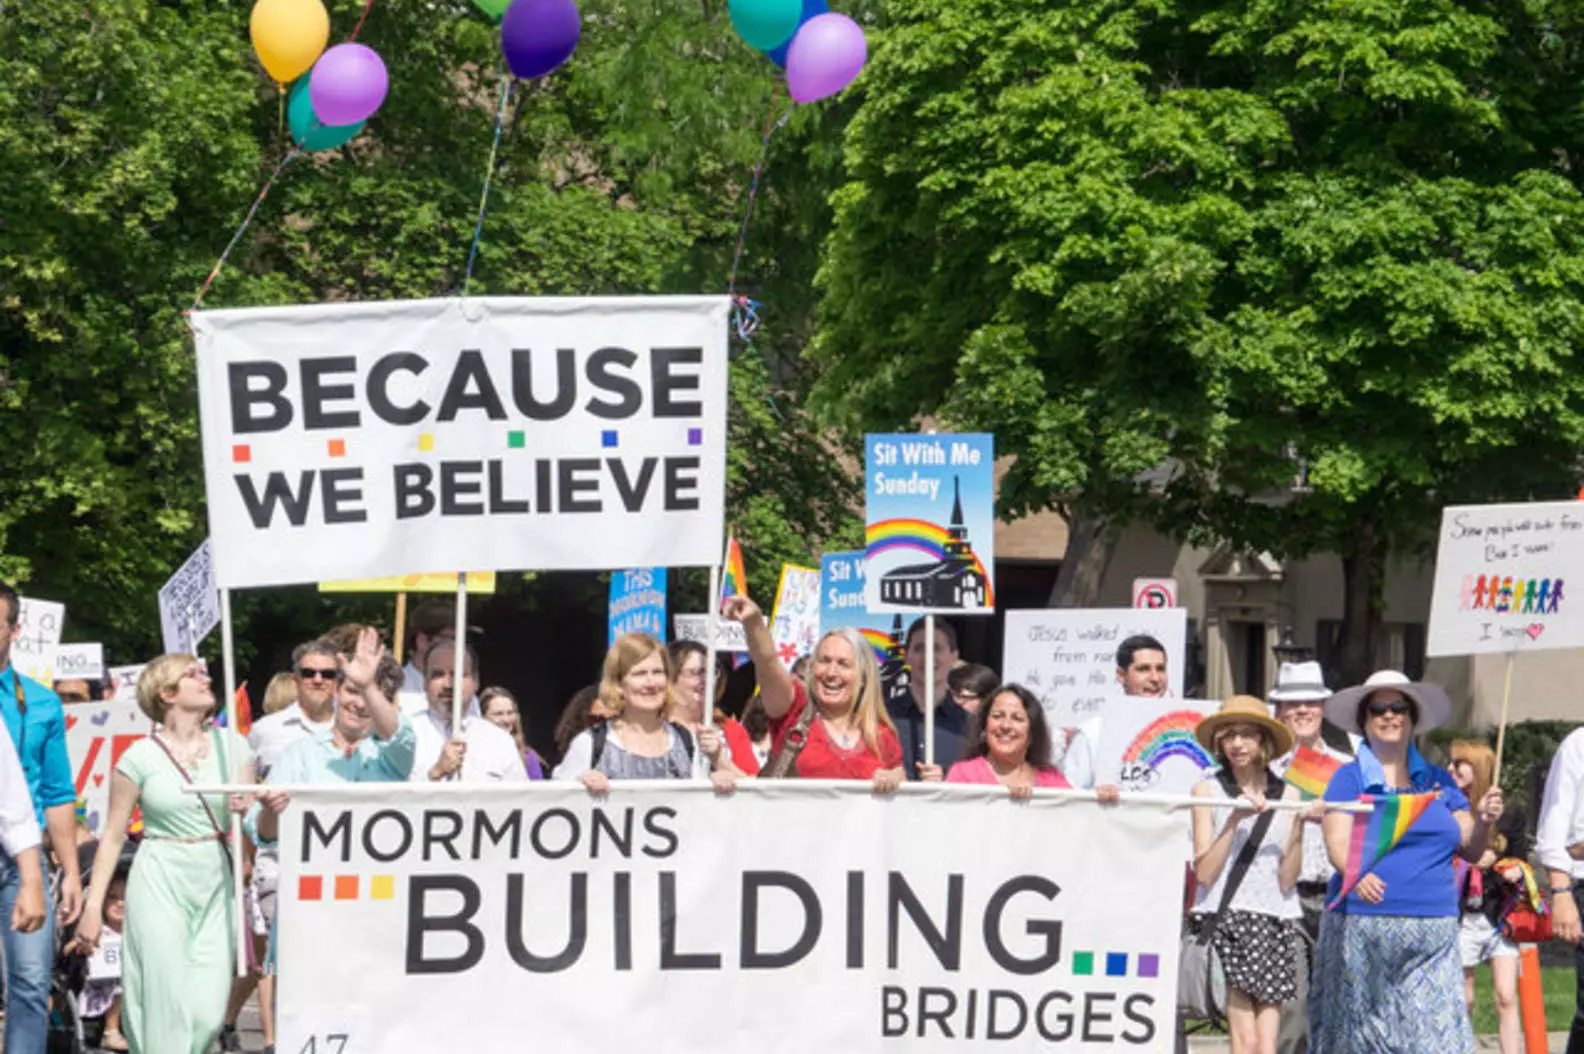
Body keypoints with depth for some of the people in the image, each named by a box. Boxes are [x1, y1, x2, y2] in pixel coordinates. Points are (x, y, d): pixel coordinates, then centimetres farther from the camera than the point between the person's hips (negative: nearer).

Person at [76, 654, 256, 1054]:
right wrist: (93, 906, -5)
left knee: (209, 1013, -2)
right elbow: (113, 836, -1)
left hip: (216, 883, 3)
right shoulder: (141, 757, -3)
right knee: (168, 1007, -4)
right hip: (160, 885, -3)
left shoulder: (232, 745, 7)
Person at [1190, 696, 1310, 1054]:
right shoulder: (1208, 790, 6)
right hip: (1224, 918, -2)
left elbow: (1287, 881, 4)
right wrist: (1234, 820, -11)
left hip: (1275, 920, 2)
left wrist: (1299, 827, -8)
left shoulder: (1288, 795, 10)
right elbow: (1204, 873, -3)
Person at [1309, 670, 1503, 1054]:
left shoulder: (1438, 780, 16)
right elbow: (1338, 842, -6)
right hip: (1364, 928, -3)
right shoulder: (1350, 778, 6)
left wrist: (1484, 821, -6)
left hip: (1433, 933, 3)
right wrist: (1356, 874, -27)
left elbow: (1470, 850, 15)